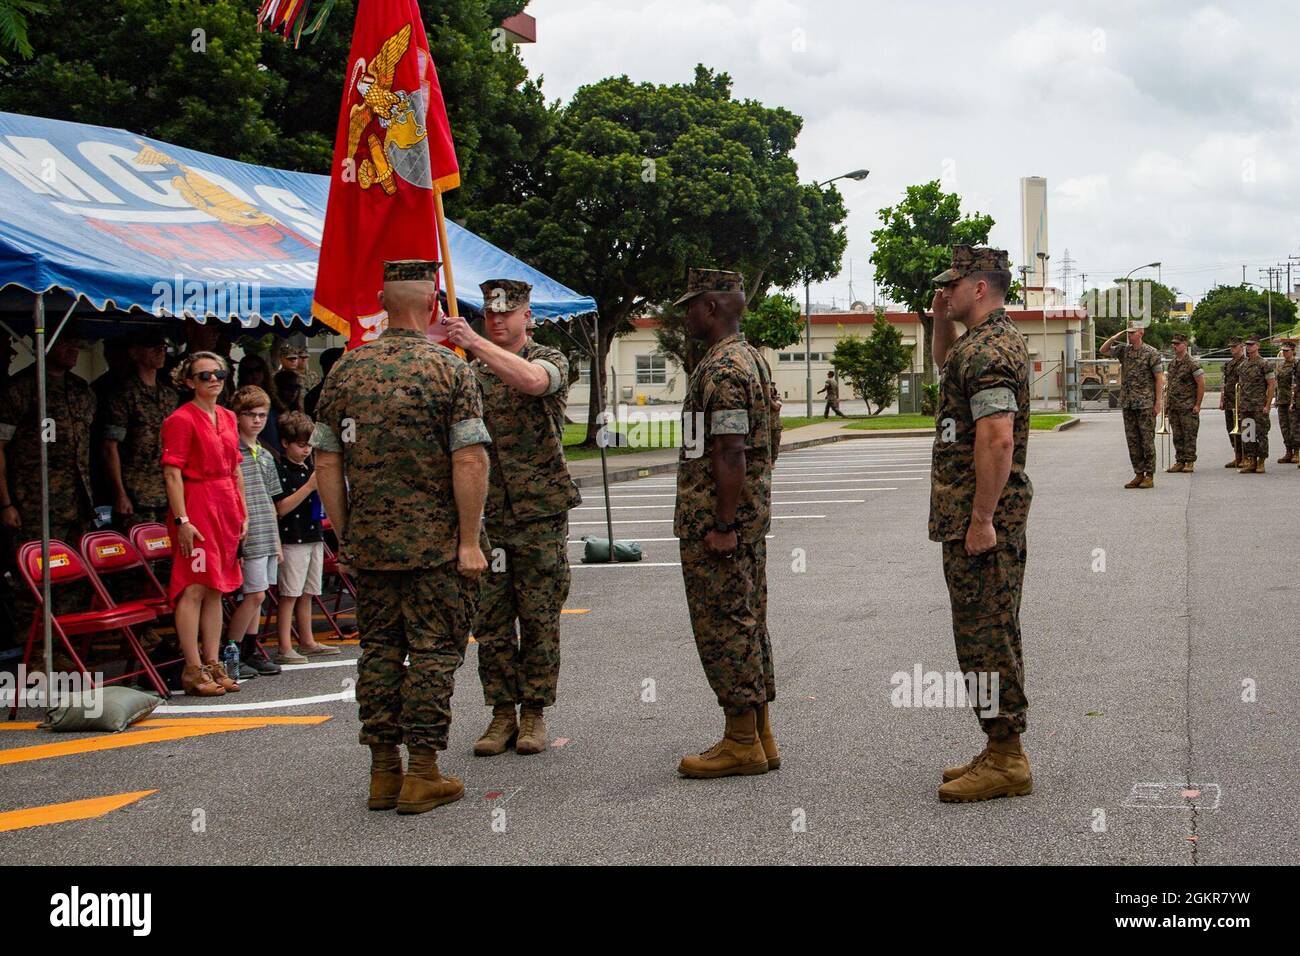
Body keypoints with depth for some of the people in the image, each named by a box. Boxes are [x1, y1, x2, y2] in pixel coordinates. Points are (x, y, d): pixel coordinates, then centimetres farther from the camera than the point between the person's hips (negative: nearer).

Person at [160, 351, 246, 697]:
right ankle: (193, 669, -5)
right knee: (195, 587, -7)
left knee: (217, 589, 10)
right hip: (197, 506, -8)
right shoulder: (182, 419, -8)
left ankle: (212, 664, 15)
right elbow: (172, 473, -12)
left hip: (226, 507, 8)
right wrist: (182, 520, -18)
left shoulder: (228, 418, 15)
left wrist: (242, 512, 16)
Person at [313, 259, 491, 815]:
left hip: (367, 542, 4)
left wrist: (345, 534, 13)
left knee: (378, 649, 11)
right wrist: (469, 541, -11)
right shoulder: (450, 370, -9)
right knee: (433, 650, 2)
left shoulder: (347, 369, 5)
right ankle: (423, 774, 3)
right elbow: (469, 462, -15)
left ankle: (382, 772, 15)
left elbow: (326, 463, 6)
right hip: (435, 542, -4)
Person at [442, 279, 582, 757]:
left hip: (540, 511, -4)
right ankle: (502, 713, 13)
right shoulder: (472, 372, 13)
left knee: (539, 617, 1)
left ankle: (533, 714, 10)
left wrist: (475, 342, -31)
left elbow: (531, 380, -26)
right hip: (486, 515, 4)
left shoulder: (550, 360, 0)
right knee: (490, 619, 4)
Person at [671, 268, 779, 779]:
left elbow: (731, 454, -23)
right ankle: (758, 737, 18)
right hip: (747, 518, 11)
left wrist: (723, 526, -22)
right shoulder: (744, 359, 17)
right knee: (745, 627, 12)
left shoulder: (722, 369, -17)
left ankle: (741, 743, -1)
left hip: (718, 523, -11)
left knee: (725, 628, -5)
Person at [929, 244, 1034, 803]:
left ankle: (1005, 762, -3)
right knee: (991, 635, 14)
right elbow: (945, 364, 38)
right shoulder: (996, 339, 16)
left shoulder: (987, 350, -17)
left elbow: (997, 439, -26)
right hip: (980, 513, 11)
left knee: (985, 636, -7)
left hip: (980, 518, -11)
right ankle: (1001, 752, 21)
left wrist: (981, 519, -25)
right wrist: (942, 319, 21)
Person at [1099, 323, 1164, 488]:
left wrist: (1158, 403, -12)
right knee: (1132, 440, 7)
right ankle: (1138, 474, 13)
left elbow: (1159, 378, -7)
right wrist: (1115, 337, 0)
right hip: (1128, 403, 6)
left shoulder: (1151, 353, -6)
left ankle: (1149, 476, 0)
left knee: (1147, 440, -3)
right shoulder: (1124, 350, 11)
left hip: (1145, 404, -6)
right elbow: (1103, 350, 15)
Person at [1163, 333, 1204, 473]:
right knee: (1177, 436, 8)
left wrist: (1197, 405, -12)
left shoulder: (1192, 363, -8)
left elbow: (1201, 384, -9)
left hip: (1188, 408, -7)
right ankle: (1179, 461, 13)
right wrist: (1166, 404, 14)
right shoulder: (1172, 364, 14)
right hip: (1173, 407, 7)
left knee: (1189, 435, -4)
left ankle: (1190, 462, 0)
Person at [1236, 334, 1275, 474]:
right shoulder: (1242, 365, 12)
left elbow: (1272, 385, -9)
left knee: (1261, 435, -1)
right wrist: (1240, 404, 12)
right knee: (1246, 435, 4)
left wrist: (1268, 405, -13)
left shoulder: (1264, 364, -7)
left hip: (1260, 407, -6)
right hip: (1245, 407, 6)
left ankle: (1261, 462, 4)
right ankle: (1249, 462, 9)